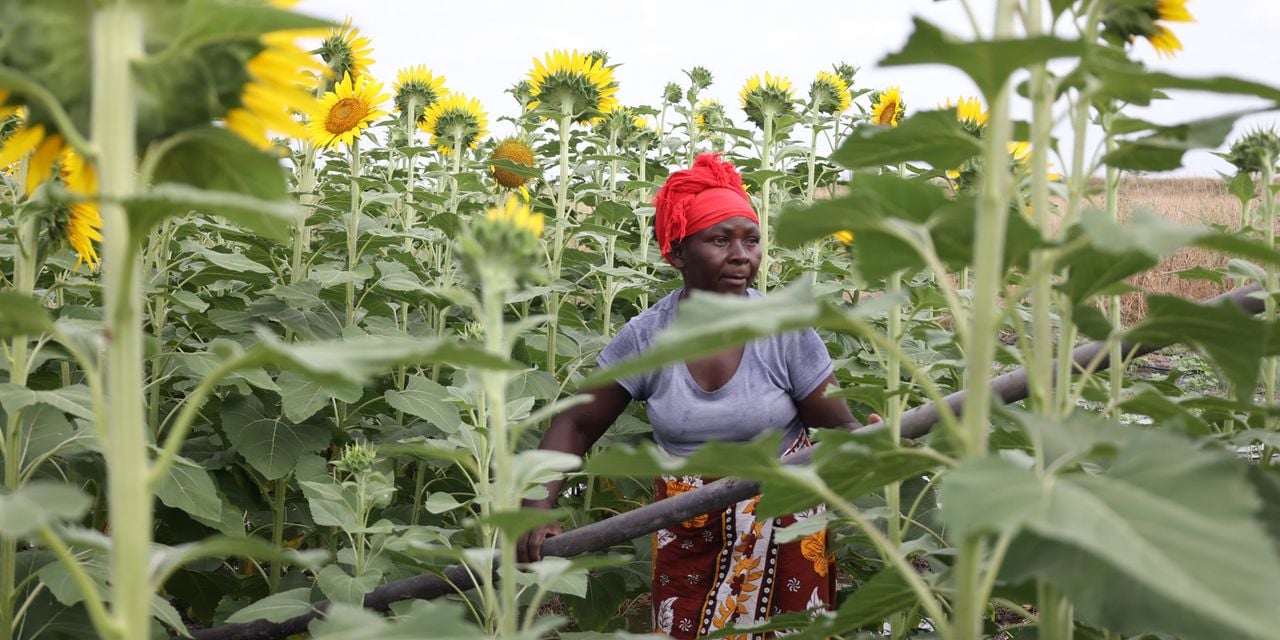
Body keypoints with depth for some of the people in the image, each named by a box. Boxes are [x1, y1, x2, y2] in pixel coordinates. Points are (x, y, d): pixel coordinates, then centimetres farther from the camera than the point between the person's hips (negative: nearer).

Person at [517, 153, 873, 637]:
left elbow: (840, 430, -11)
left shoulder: (787, 331, -14)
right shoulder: (646, 338, -11)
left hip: (785, 527, -1)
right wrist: (538, 508, -17)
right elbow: (575, 425, -3)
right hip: (687, 533, 1)